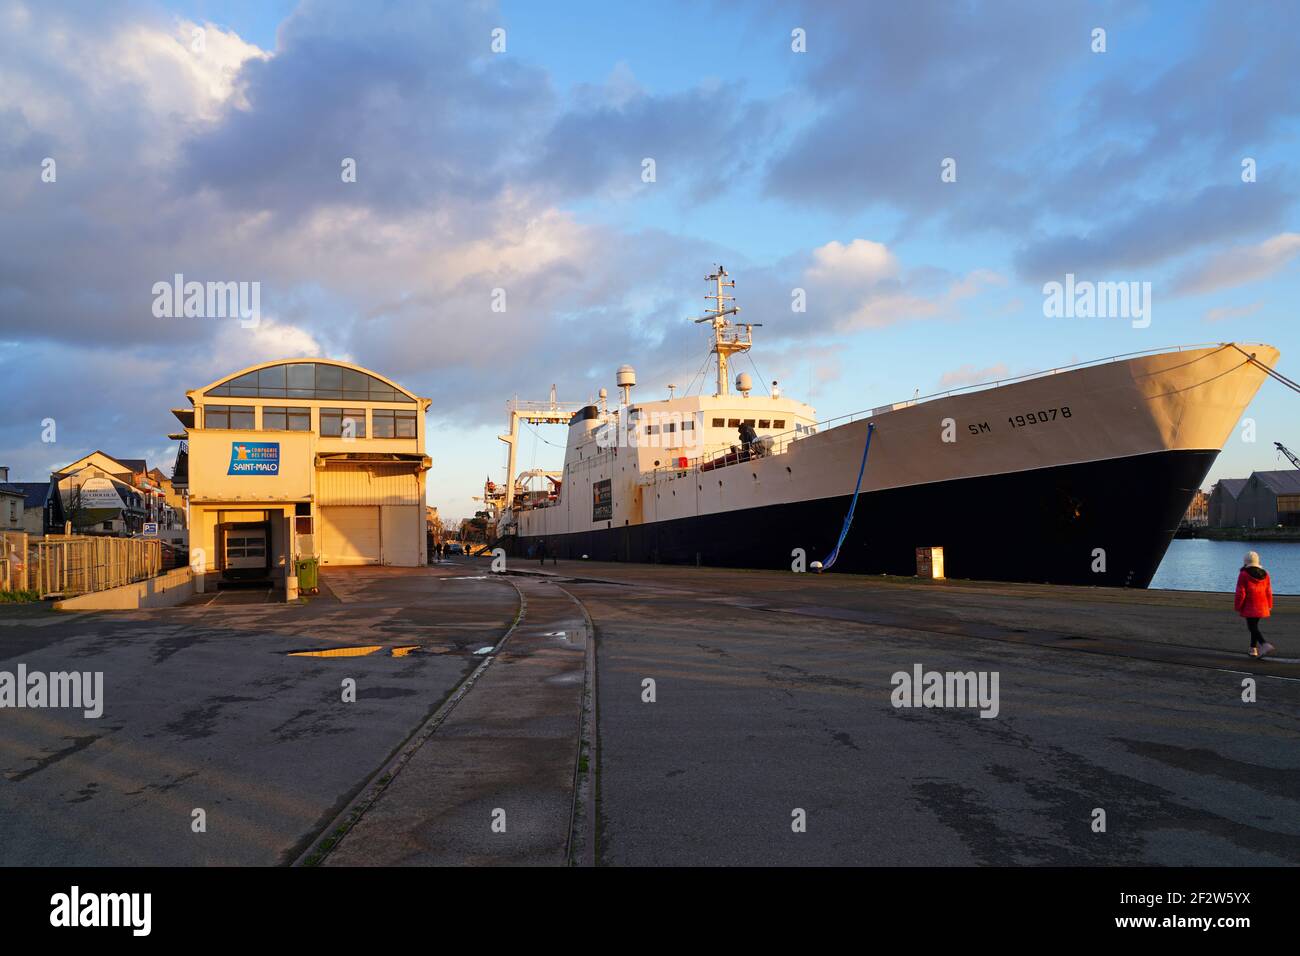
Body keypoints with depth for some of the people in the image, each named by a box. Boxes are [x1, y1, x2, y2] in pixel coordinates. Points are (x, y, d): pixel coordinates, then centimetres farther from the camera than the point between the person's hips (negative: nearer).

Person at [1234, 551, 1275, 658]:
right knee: (1254, 625, 18)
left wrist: (1237, 607, -2)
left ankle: (1265, 645, -25)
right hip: (1261, 606, 6)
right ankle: (1253, 649, 22)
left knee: (1253, 627, -4)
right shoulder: (1264, 574, 4)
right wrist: (1269, 606, 19)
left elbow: (1240, 593, -11)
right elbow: (1268, 591, 9)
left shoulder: (1243, 574, -12)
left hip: (1249, 607, -6)